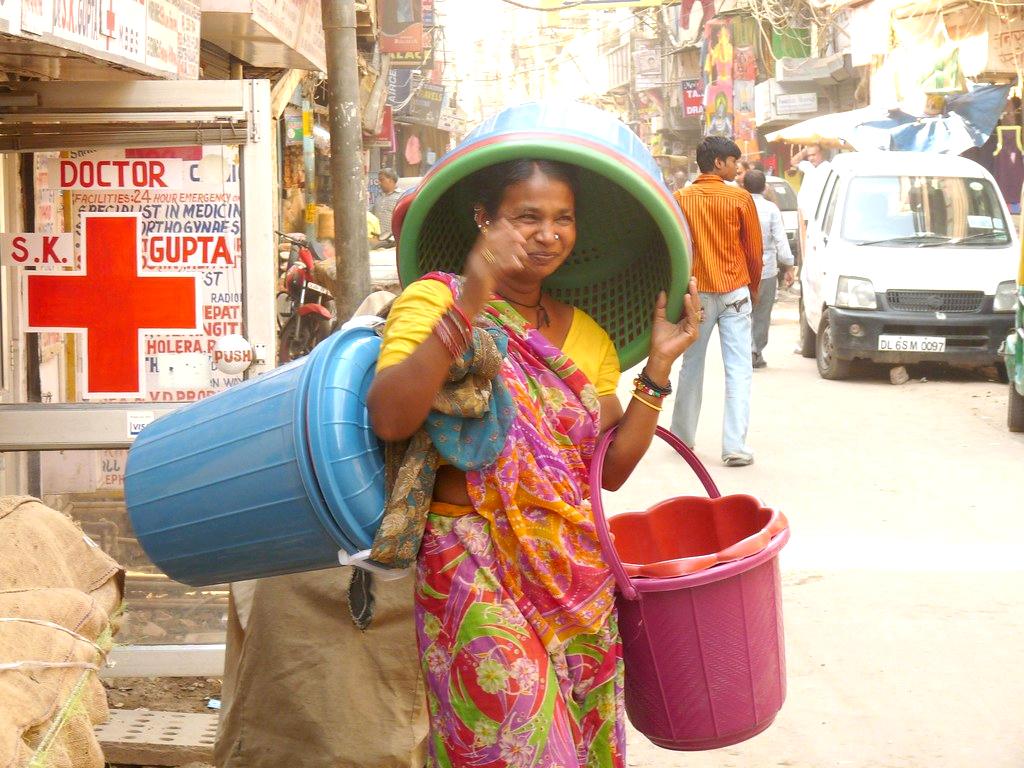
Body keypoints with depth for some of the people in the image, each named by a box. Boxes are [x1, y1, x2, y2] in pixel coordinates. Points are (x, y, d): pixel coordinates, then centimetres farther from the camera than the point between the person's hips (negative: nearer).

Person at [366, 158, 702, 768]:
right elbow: (389, 419, -23)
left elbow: (612, 469, 9)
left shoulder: (586, 335, 11)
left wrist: (658, 367, 1)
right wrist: (468, 306, -28)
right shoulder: (437, 300, -6)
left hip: (579, 575, 6)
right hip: (480, 573, -6)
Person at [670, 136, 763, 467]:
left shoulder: (681, 200, 0)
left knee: (691, 367, 15)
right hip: (734, 291, -3)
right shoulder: (740, 199, -6)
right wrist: (754, 287, 16)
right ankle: (735, 446, -9)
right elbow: (754, 250, 0)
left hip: (695, 293, 3)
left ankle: (682, 437, 24)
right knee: (738, 370, -2)